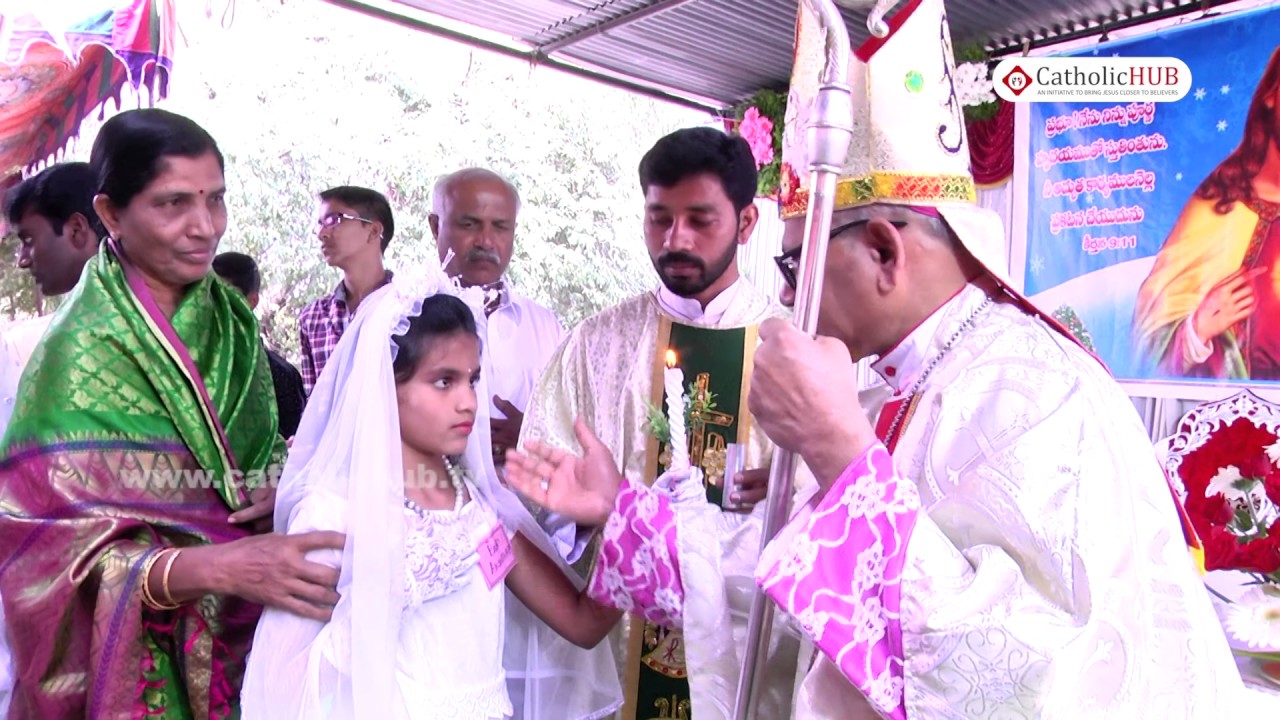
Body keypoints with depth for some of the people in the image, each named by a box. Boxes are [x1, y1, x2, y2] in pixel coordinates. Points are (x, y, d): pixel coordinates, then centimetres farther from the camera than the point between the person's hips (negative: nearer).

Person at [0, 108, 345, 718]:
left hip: (236, 635, 5)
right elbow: (64, 547, -21)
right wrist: (215, 568, -36)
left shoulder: (229, 318, -2)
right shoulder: (84, 349, -19)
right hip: (136, 660, -5)